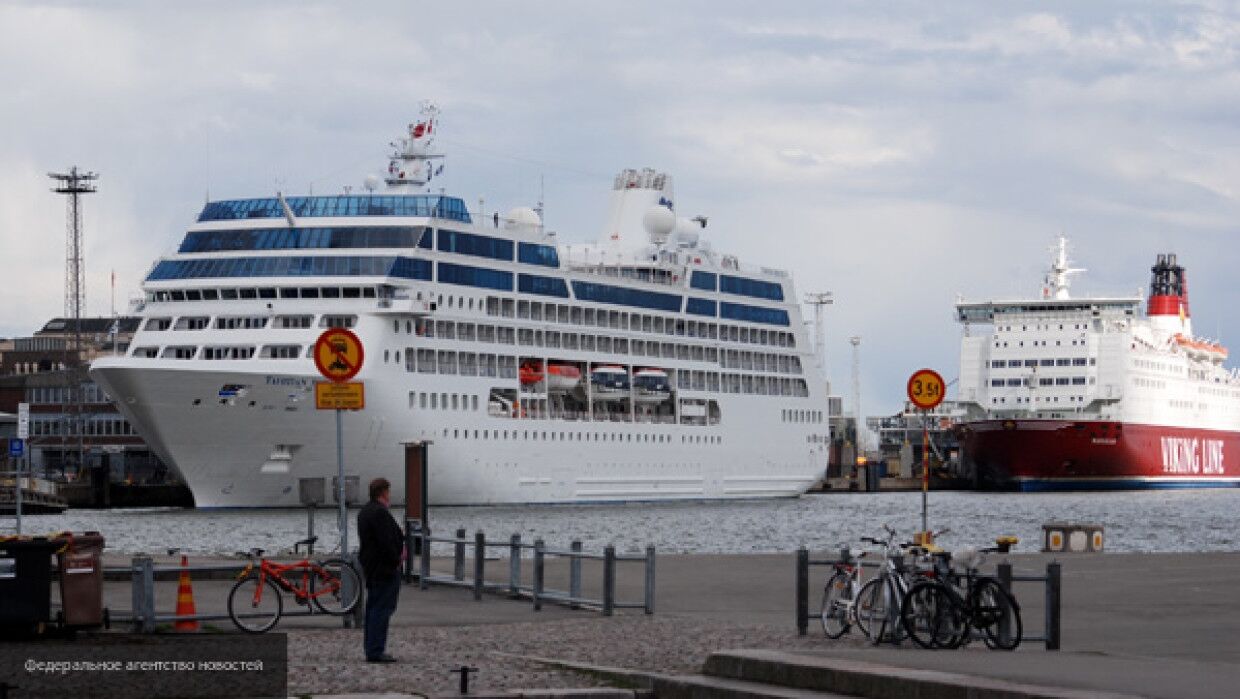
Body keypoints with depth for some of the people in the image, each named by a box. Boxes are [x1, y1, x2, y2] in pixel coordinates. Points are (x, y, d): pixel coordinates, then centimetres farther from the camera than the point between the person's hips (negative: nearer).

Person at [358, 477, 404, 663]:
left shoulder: (364, 512, 14)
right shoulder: (380, 513, -19)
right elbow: (386, 542, -23)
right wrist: (395, 561, -11)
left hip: (371, 568, 10)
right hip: (385, 569, -10)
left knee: (373, 608, 15)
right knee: (382, 609, -8)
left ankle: (371, 649, 21)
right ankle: (375, 651, -9)